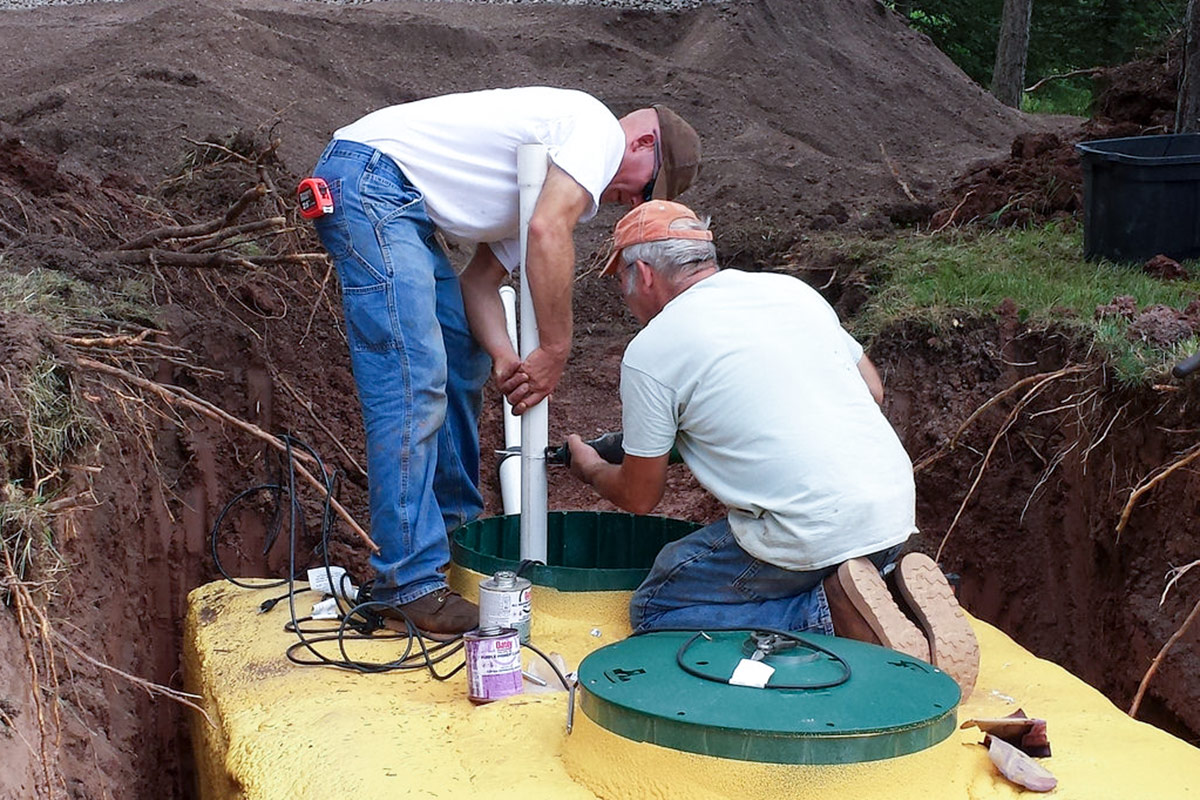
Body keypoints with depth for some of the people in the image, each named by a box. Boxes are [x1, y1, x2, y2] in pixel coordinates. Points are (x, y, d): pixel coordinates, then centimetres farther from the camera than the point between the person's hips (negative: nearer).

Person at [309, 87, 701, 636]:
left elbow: (480, 279, 16)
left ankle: (455, 527, 30)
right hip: (369, 179, -11)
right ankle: (411, 584, -14)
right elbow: (548, 233, -21)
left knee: (463, 359, 17)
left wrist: (504, 357, -3)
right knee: (412, 379, -15)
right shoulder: (600, 129, -5)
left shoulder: (549, 183, 23)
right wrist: (555, 353, -15)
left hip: (400, 206, 11)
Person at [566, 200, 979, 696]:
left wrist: (591, 470, 28)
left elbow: (640, 497, 6)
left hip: (808, 534, -7)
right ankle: (897, 592, 5)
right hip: (897, 508, 8)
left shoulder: (649, 351, -2)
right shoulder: (792, 289, 14)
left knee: (654, 609, 8)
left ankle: (832, 615, -9)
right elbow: (873, 389, 23)